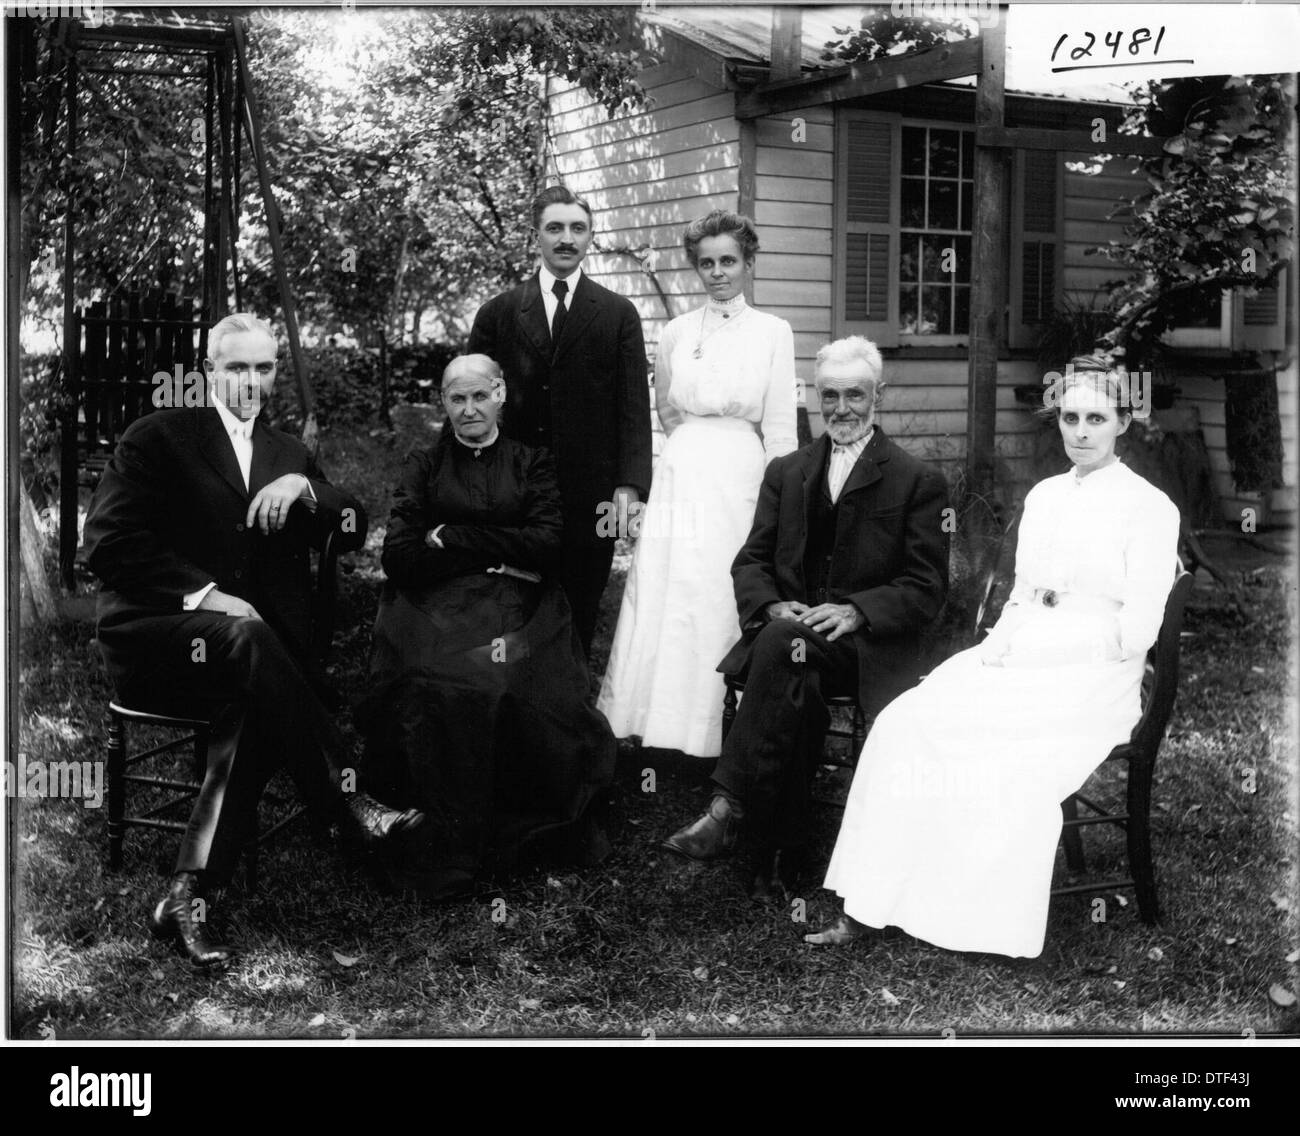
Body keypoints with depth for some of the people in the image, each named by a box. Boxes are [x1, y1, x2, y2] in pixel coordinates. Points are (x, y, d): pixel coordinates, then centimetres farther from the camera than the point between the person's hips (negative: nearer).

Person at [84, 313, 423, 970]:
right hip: (154, 633, -4)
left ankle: (188, 895, -32)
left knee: (253, 705, -31)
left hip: (251, 638, 4)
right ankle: (349, 800, -32)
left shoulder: (290, 455, 22)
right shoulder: (157, 437, 6)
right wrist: (202, 594, -16)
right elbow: (108, 544, -5)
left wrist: (304, 488, -9)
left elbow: (354, 533, 11)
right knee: (247, 638, -37)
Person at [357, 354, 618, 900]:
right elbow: (399, 556, 4)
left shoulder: (532, 462, 17)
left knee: (536, 695, -31)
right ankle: (443, 854, -23)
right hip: (437, 608, 0)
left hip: (518, 608, 0)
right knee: (439, 691, -32)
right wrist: (497, 554, -4)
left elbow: (546, 544, 1)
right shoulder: (424, 465, 18)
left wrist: (452, 538, 0)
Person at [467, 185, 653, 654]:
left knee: (579, 623, 3)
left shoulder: (618, 315, 7)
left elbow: (634, 407, 2)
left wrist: (629, 485, -9)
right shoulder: (498, 313, 9)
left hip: (590, 496, -1)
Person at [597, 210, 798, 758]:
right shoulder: (676, 332, 9)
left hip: (741, 478, -2)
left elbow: (779, 429, 1)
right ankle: (661, 720, 4)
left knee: (721, 604, -3)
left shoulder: (772, 332, 3)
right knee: (664, 597, -4)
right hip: (680, 476, 2)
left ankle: (715, 728, 7)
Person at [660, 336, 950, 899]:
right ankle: (781, 857, -27)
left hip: (866, 643, -3)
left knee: (783, 644, -35)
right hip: (787, 630, 3)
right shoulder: (786, 472, 20)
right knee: (797, 688, -34)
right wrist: (773, 607, -10)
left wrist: (854, 611, -18)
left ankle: (728, 805, -34)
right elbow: (750, 561, 13)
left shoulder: (918, 480, 6)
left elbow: (927, 587, -1)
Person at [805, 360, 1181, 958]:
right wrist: (1001, 644, -2)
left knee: (1015, 765, -33)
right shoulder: (1042, 495, 19)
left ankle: (985, 935, -17)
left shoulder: (1150, 506, -1)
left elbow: (1137, 629, -8)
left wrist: (1029, 645, -12)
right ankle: (863, 911, -21)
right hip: (1019, 662, 5)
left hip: (1093, 678, -5)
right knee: (902, 724, -19)